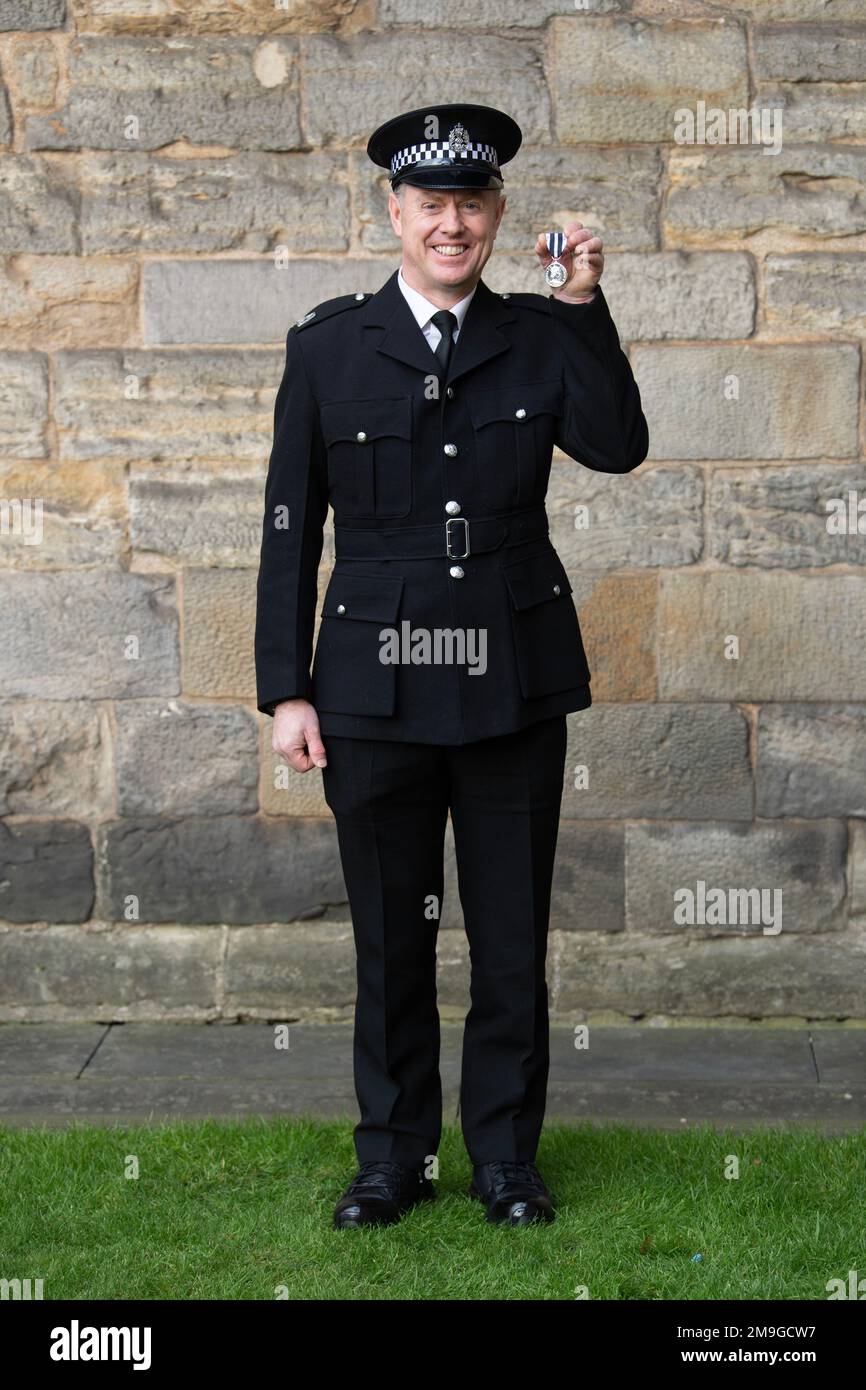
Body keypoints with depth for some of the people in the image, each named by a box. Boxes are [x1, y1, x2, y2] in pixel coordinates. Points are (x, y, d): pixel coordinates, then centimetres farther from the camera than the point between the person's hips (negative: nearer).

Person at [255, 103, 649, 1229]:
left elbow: (619, 448, -12)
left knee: (513, 937, 8)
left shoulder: (539, 337, 5)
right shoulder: (328, 346, 2)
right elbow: (290, 529, 3)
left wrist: (582, 307, -15)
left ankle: (506, 1159, 22)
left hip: (514, 684, 1)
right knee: (390, 941, 8)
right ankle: (393, 1161, 22)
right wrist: (287, 690, -1)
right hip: (375, 690, 0)